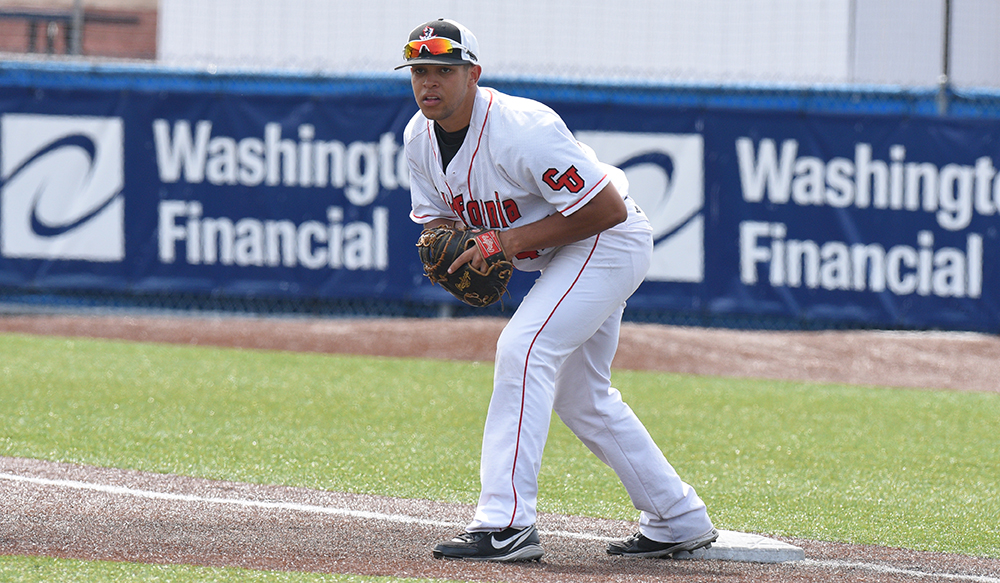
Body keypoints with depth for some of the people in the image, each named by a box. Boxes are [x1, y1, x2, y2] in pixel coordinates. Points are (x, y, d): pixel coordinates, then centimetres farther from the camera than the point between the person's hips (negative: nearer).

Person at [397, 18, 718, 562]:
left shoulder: (522, 130, -31)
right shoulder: (420, 137, -6)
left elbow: (609, 208, -30)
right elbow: (438, 215, 10)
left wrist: (511, 241, -30)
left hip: (608, 243, -10)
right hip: (563, 261, 10)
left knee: (523, 349, -24)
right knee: (578, 395, 16)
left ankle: (505, 524, -29)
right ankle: (679, 521, 28)